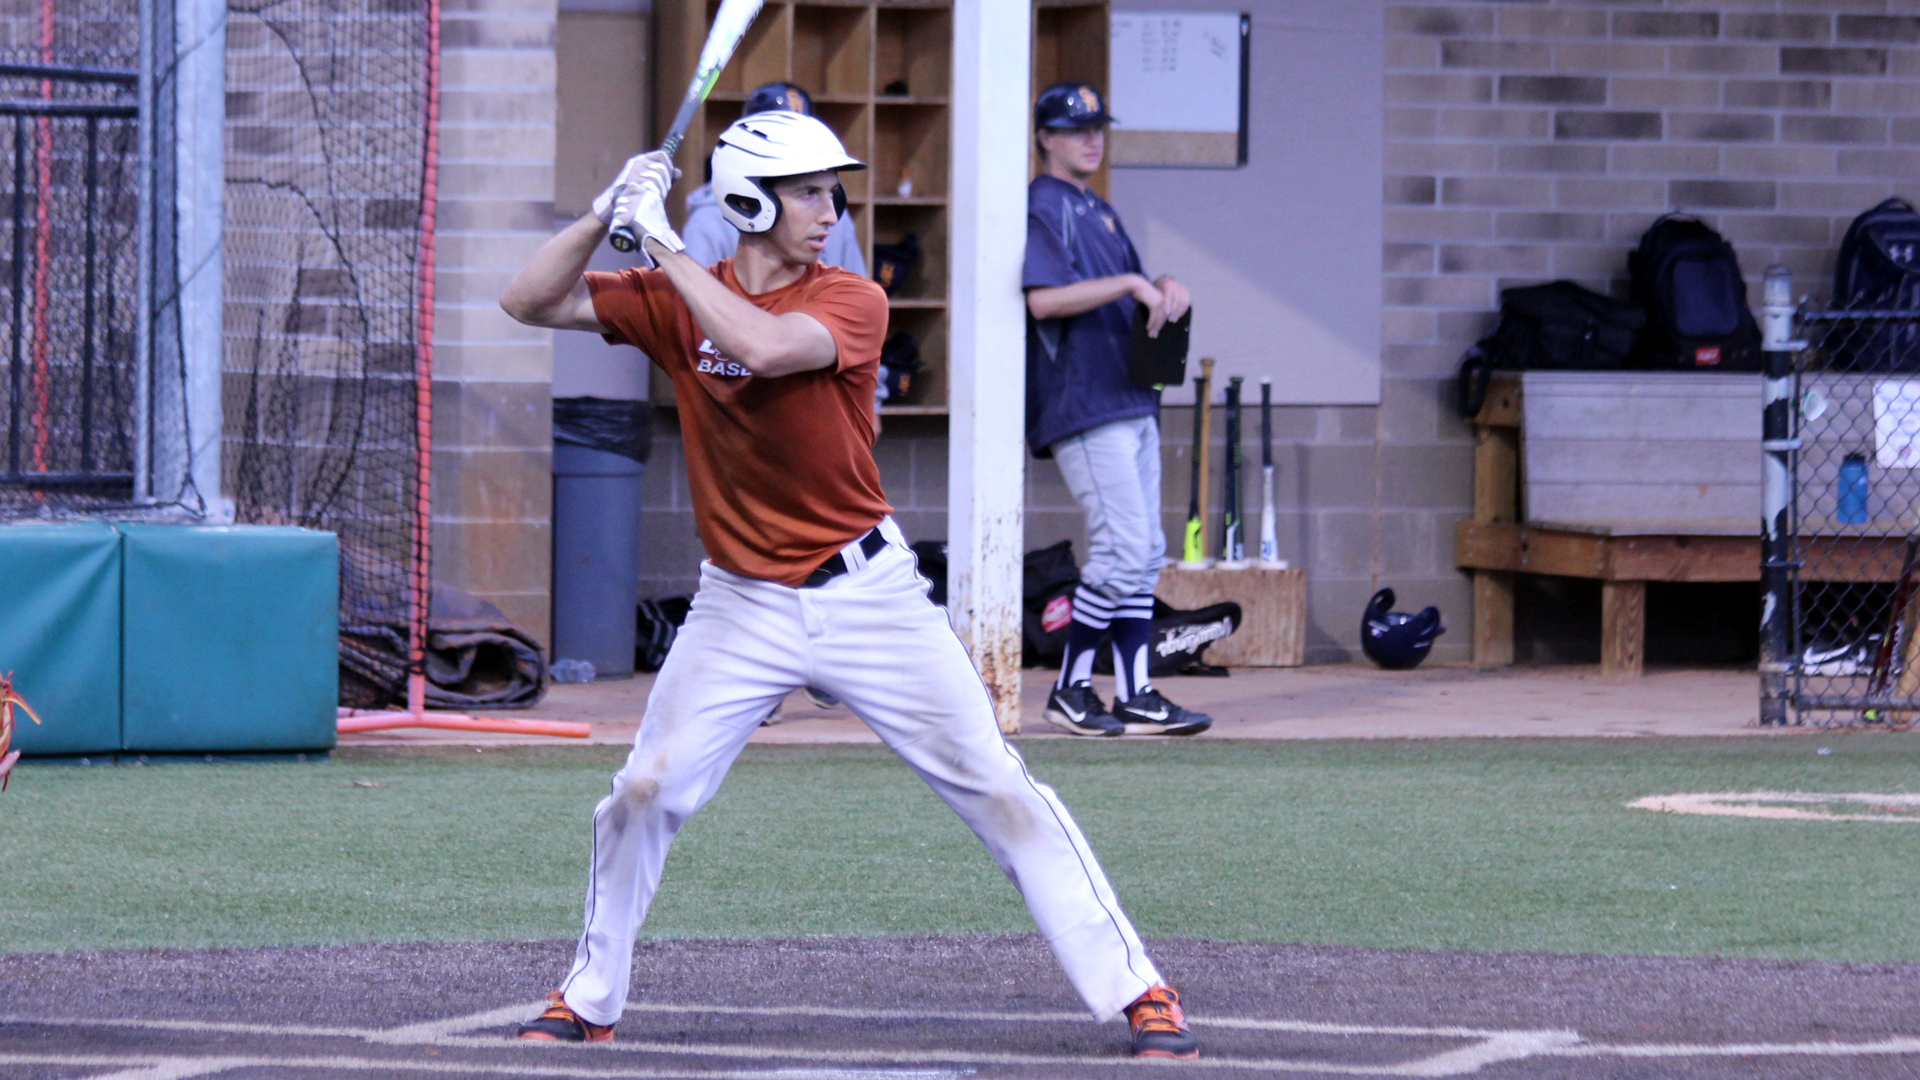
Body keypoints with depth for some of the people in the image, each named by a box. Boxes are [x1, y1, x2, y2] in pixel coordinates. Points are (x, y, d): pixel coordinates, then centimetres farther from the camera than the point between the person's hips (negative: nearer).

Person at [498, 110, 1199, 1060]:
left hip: (866, 596, -2)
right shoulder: (675, 301, -1)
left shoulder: (851, 304, -11)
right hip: (740, 607, 2)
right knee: (640, 800, -3)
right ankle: (590, 1000, 17)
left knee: (1000, 792, -4)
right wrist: (606, 215, -17)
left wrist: (665, 244, -25)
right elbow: (529, 301, -4)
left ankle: (1134, 990, 0)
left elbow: (763, 346, -30)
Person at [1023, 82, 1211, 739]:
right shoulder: (1043, 207, -7)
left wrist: (1164, 289, 3)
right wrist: (1129, 283, -21)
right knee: (1122, 547, -13)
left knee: (1144, 552, 7)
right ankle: (1070, 690, -4)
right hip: (1082, 405, -10)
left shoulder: (1099, 212, 22)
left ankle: (1135, 695, 8)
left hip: (1131, 400, 10)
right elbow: (1044, 297, -20)